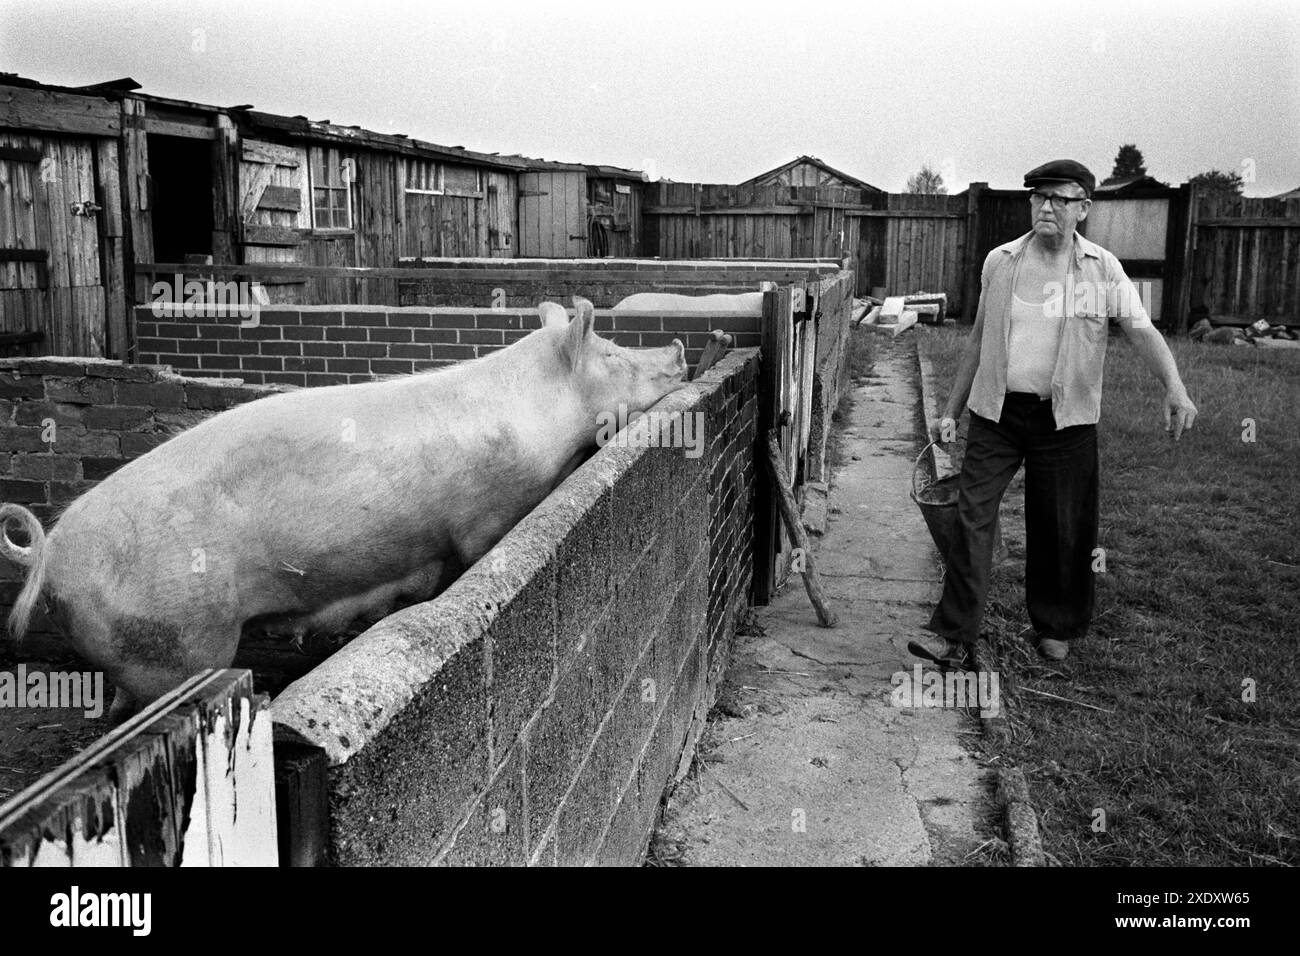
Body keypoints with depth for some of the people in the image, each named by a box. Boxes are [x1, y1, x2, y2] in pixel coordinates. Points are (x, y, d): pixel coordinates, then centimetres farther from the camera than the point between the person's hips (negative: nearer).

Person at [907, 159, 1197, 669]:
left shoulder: (1102, 269, -2)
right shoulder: (999, 262, 5)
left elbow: (1142, 331, -10)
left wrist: (1174, 387, -28)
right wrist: (952, 408, 13)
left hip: (1064, 420, -1)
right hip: (995, 413, 1)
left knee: (1061, 527, 8)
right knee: (972, 515, -7)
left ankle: (1056, 628, 28)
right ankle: (954, 636, -3)